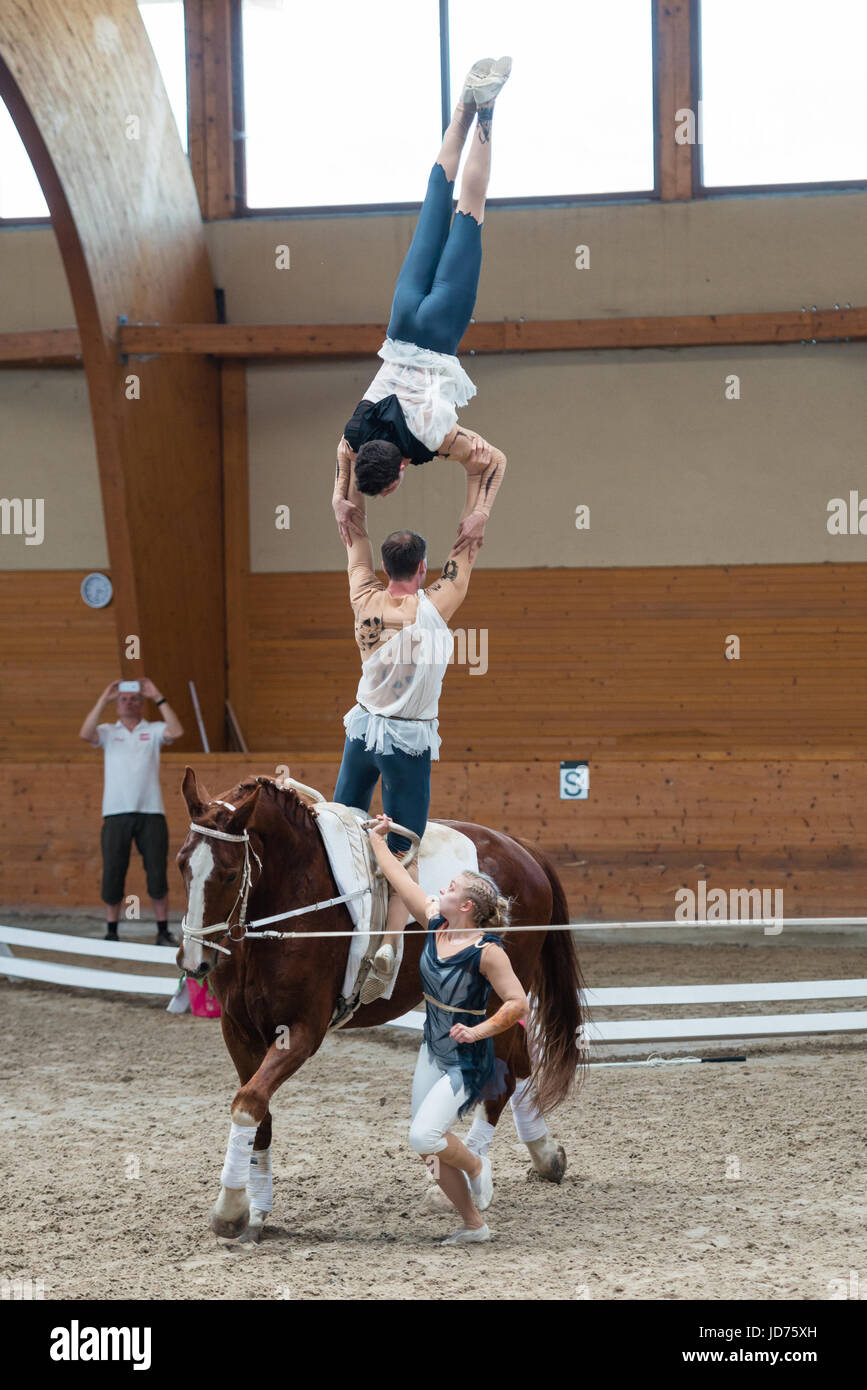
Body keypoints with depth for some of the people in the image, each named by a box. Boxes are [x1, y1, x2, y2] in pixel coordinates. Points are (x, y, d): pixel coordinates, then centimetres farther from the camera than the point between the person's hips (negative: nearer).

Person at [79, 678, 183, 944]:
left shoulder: (154, 730, 10)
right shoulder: (108, 732, 11)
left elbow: (175, 732, -10)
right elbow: (85, 734, -9)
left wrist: (159, 698, -11)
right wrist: (103, 699, -11)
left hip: (151, 812, 0)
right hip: (116, 813, 0)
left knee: (157, 872, -2)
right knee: (113, 873, 1)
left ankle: (163, 931, 5)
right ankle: (111, 931, 11)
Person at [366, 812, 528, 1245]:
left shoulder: (487, 951, -22)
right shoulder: (435, 922, -3)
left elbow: (517, 1003, -23)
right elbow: (400, 879, 8)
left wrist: (479, 1031, -31)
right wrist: (377, 838, 15)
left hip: (466, 1062, -8)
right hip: (433, 1052, 8)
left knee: (424, 1135, -22)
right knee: (430, 1149, 8)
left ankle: (475, 1166, 9)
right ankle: (473, 1225, 21)